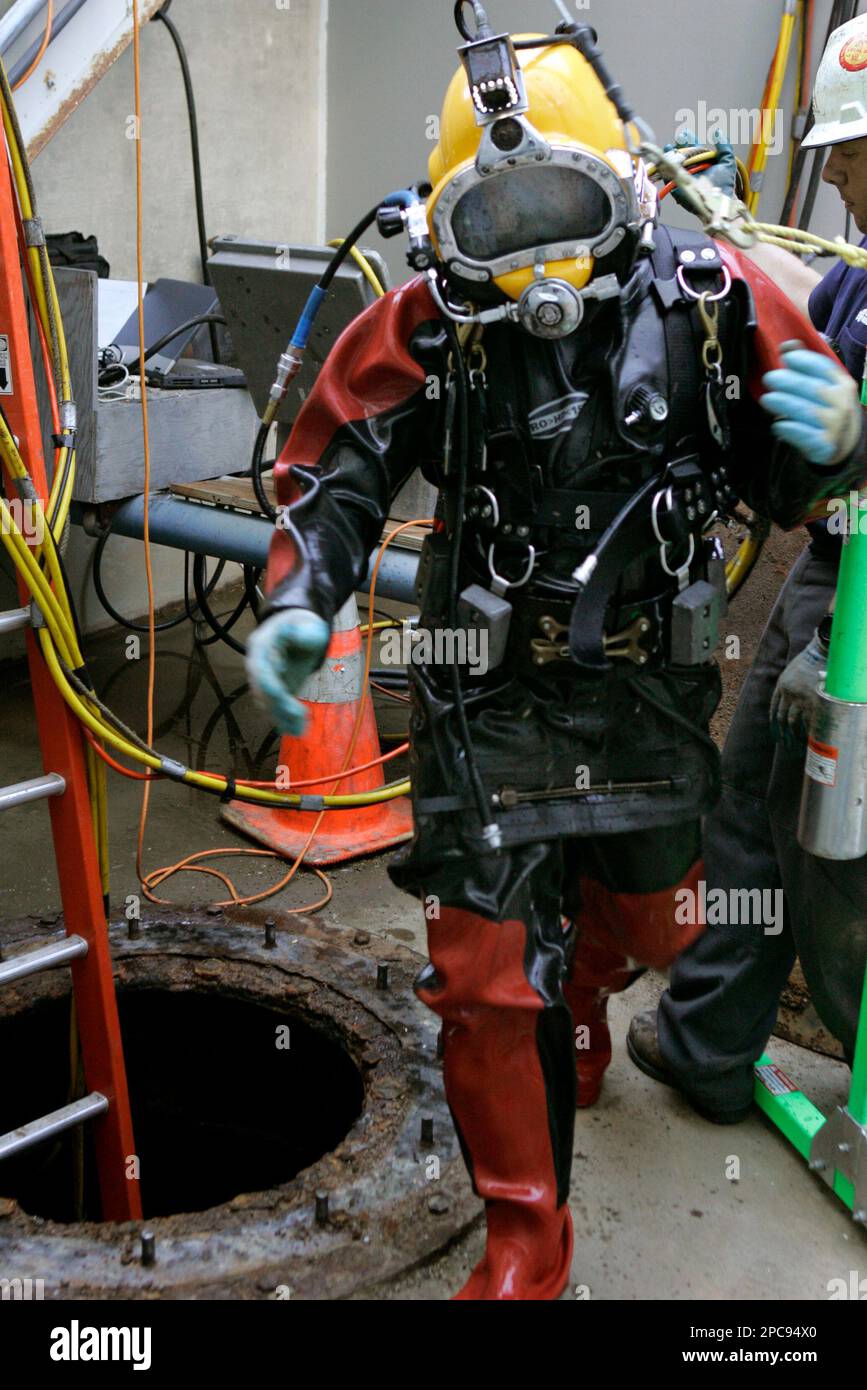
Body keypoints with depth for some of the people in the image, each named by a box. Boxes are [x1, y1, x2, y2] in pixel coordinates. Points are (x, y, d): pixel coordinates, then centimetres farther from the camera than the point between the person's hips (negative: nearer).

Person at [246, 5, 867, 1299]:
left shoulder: (709, 300, -8)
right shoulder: (427, 329, -12)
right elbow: (334, 471, -4)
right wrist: (299, 605, -20)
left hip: (652, 688, 3)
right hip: (491, 695, -2)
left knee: (643, 918, 23)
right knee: (487, 973, -2)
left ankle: (575, 1006, 61)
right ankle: (525, 1238, 21)